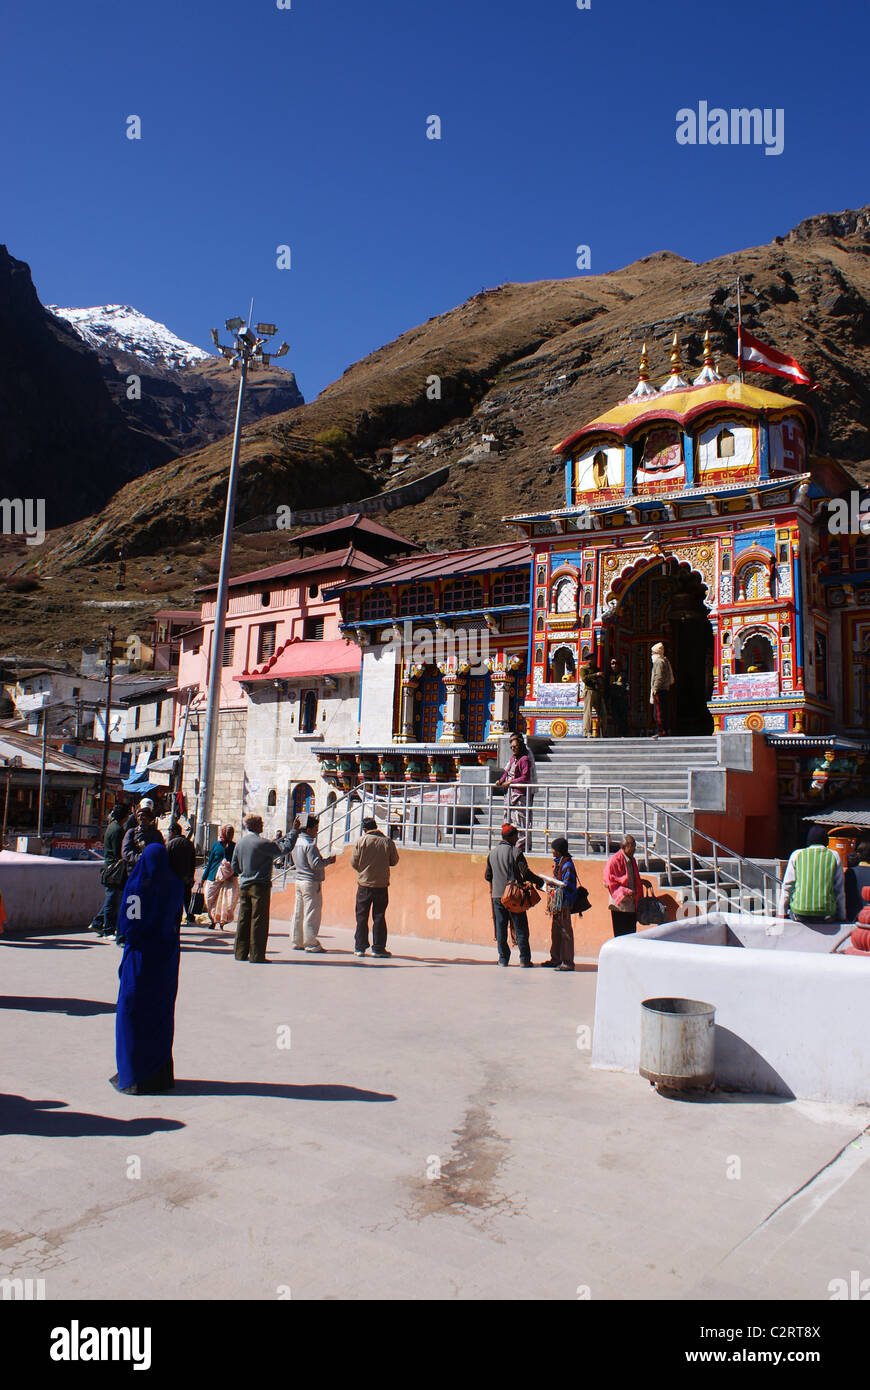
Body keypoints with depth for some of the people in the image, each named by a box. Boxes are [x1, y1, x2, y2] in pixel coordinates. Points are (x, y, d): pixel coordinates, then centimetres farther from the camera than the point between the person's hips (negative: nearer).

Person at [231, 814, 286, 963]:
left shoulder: (240, 843, 9)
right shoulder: (262, 843, -15)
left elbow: (235, 867, 14)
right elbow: (284, 849, -15)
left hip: (244, 886, 7)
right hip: (260, 885, -7)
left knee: (243, 920, 11)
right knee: (259, 920, -3)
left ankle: (240, 953, 15)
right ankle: (256, 955, -1)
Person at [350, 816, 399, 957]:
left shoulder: (361, 841, -6)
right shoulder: (388, 841, -3)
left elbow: (353, 862, -4)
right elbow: (394, 861, 7)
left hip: (364, 884, -1)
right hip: (382, 885, 1)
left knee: (361, 916, 7)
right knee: (379, 916, 7)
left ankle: (360, 947, 10)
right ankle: (378, 948, 8)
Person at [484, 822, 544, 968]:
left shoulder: (492, 853, 8)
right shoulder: (516, 852, -9)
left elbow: (487, 876, 15)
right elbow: (525, 873, -14)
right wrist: (540, 882, -2)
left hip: (497, 895, 5)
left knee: (500, 928, 9)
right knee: (521, 928, 3)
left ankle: (503, 959, 10)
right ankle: (524, 959, 4)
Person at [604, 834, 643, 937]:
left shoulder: (632, 860, 14)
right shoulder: (614, 860, -10)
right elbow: (609, 883, -13)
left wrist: (641, 881, 7)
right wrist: (626, 892, -20)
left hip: (632, 906, 7)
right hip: (619, 905, -7)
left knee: (631, 936, 9)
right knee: (621, 937, -4)